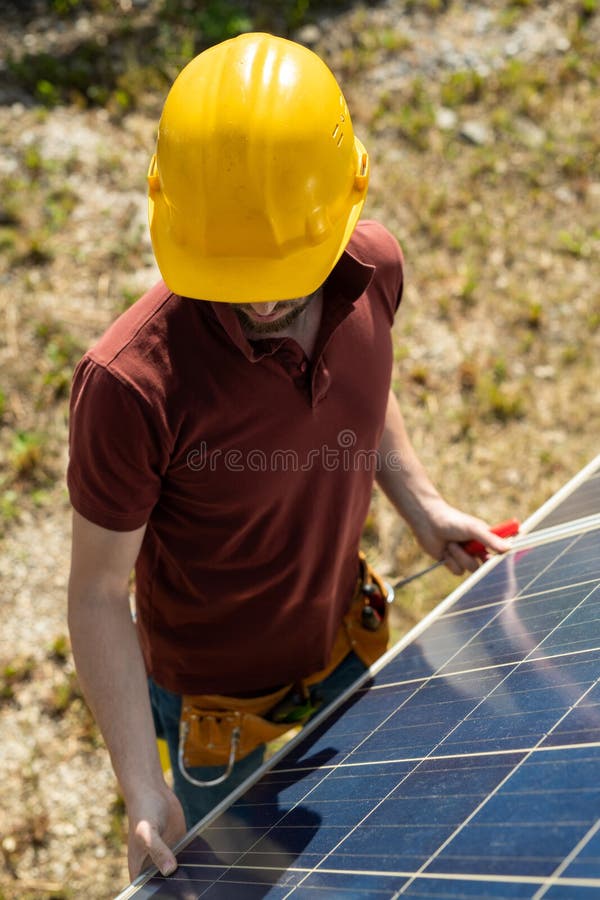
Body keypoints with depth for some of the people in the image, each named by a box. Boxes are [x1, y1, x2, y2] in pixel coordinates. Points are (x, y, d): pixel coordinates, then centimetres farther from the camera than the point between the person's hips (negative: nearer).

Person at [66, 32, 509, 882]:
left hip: (349, 651, 5)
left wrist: (419, 502, 1)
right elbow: (100, 591, -24)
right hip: (215, 707, -5)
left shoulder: (374, 269, -19)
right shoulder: (132, 383, -36)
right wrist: (145, 795, -25)